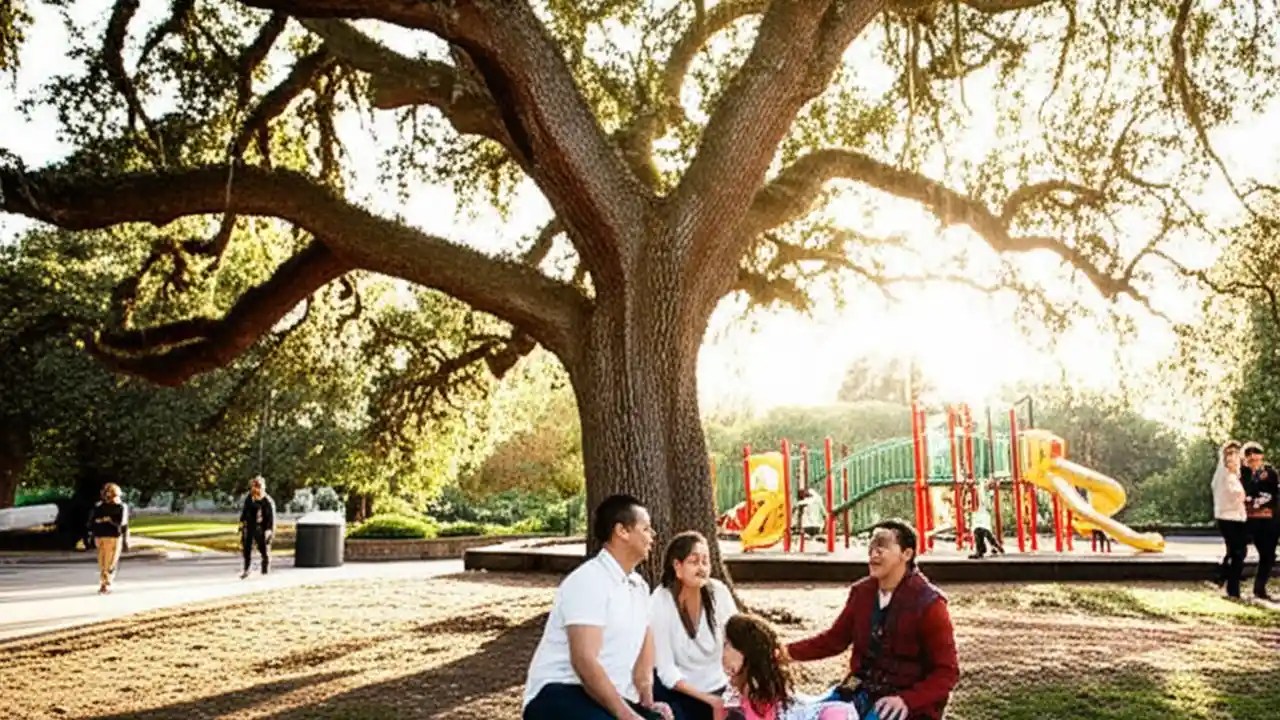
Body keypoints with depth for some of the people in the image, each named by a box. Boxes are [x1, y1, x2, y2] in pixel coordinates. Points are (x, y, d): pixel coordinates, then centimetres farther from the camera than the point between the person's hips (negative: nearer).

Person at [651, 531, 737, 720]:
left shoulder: (719, 592, -10)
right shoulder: (661, 602, -18)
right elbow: (666, 670, -16)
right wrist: (707, 699, -22)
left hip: (718, 688, 3)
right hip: (676, 693, -3)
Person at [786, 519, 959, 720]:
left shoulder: (928, 604, -12)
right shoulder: (862, 592, 3)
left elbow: (947, 672, -11)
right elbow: (834, 639, 11)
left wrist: (907, 701, -27)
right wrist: (787, 652, -3)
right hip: (862, 691, 5)